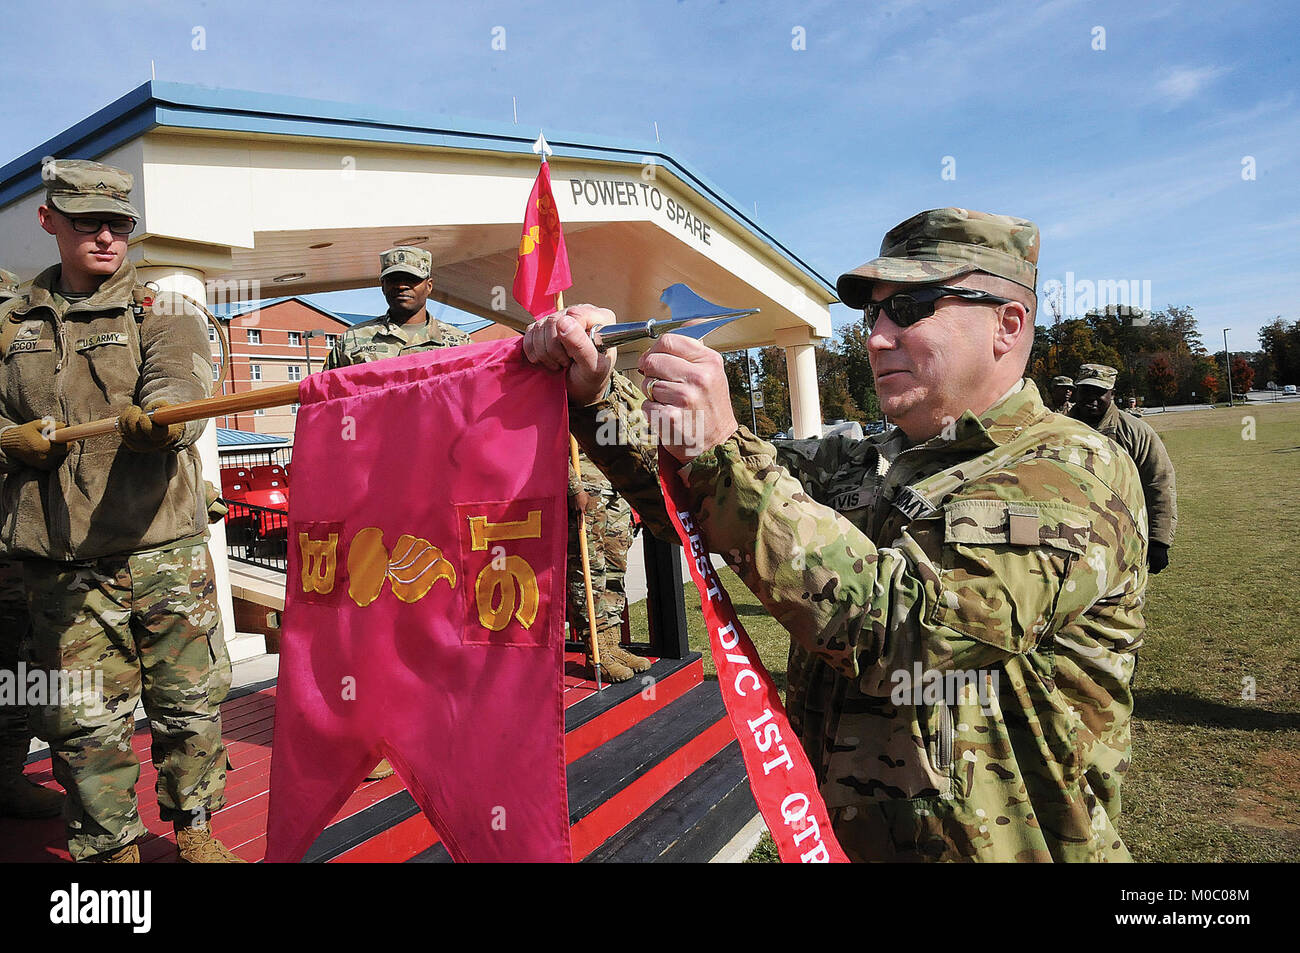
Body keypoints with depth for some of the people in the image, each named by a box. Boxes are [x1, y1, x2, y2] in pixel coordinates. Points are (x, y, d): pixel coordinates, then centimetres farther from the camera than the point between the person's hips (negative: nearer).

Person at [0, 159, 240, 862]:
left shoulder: (164, 314, 6)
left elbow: (180, 386, -13)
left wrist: (153, 416, -37)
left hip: (164, 548, -2)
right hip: (61, 564, 2)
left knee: (190, 700, 4)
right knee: (84, 721, 6)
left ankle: (194, 829, 25)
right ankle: (109, 849, 25)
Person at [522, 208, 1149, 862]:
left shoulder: (1073, 472, -16)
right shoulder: (859, 468, 4)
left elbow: (901, 629, -29)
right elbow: (689, 495, 4)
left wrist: (725, 454, -30)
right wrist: (594, 393, -11)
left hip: (983, 846, -5)